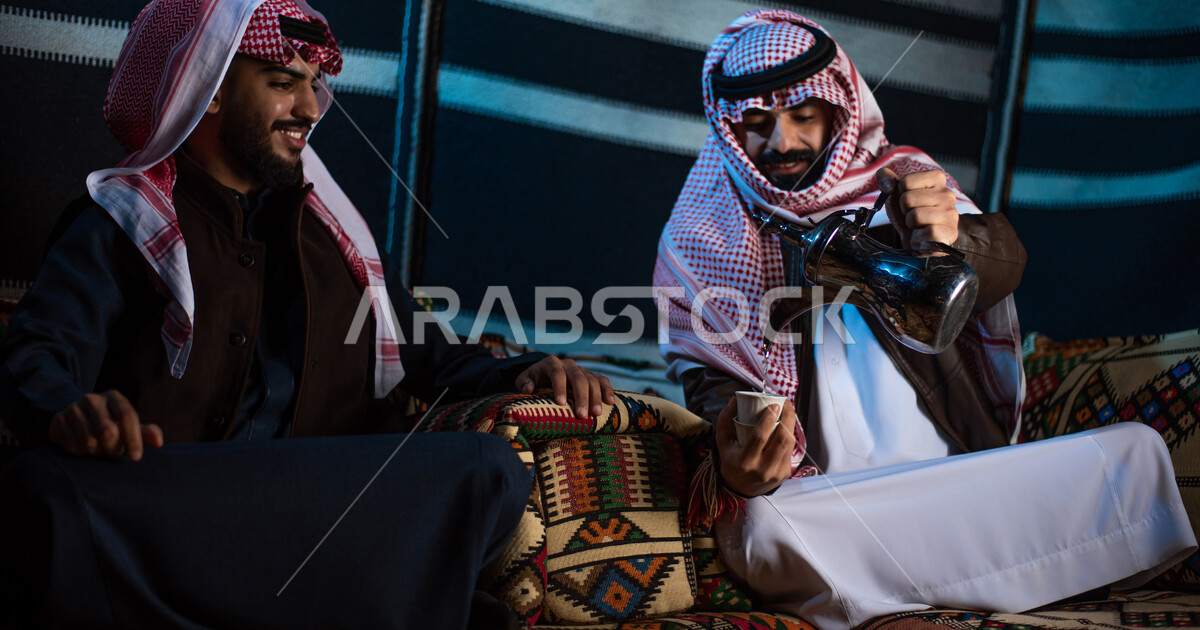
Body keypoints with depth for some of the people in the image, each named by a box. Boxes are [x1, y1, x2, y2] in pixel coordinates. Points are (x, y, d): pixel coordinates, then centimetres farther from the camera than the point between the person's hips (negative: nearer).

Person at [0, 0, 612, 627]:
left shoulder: (331, 229, 24)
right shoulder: (120, 222, 10)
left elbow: (428, 357, 24)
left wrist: (520, 377, 2)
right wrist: (69, 411, -32)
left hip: (330, 501, 3)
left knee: (491, 468, -24)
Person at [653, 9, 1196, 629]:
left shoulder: (899, 178, 9)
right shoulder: (697, 244, 6)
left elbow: (1003, 262, -9)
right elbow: (713, 384, -4)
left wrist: (945, 244, -35)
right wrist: (736, 465, -29)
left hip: (968, 474, 2)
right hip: (824, 501, -2)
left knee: (1136, 449, -17)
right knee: (764, 525, -36)